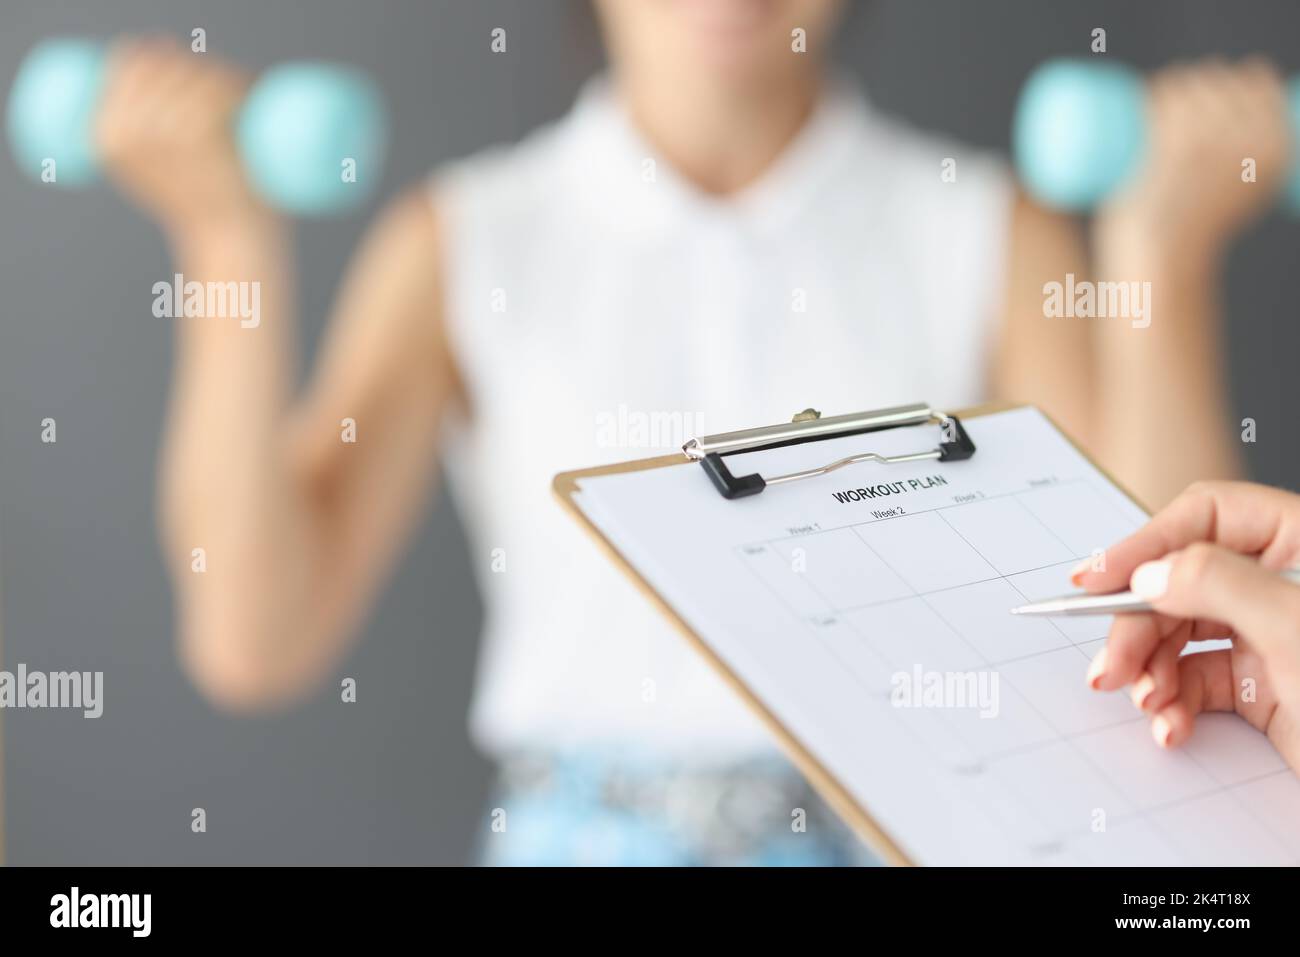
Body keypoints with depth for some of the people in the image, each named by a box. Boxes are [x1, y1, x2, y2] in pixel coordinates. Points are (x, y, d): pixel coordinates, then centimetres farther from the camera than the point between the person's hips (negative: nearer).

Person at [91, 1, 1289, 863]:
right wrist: (228, 242, -11)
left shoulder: (994, 240, 2)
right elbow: (255, 640, -5)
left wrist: (1167, 255, -12)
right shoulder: (462, 246, 2)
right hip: (581, 838, 0)